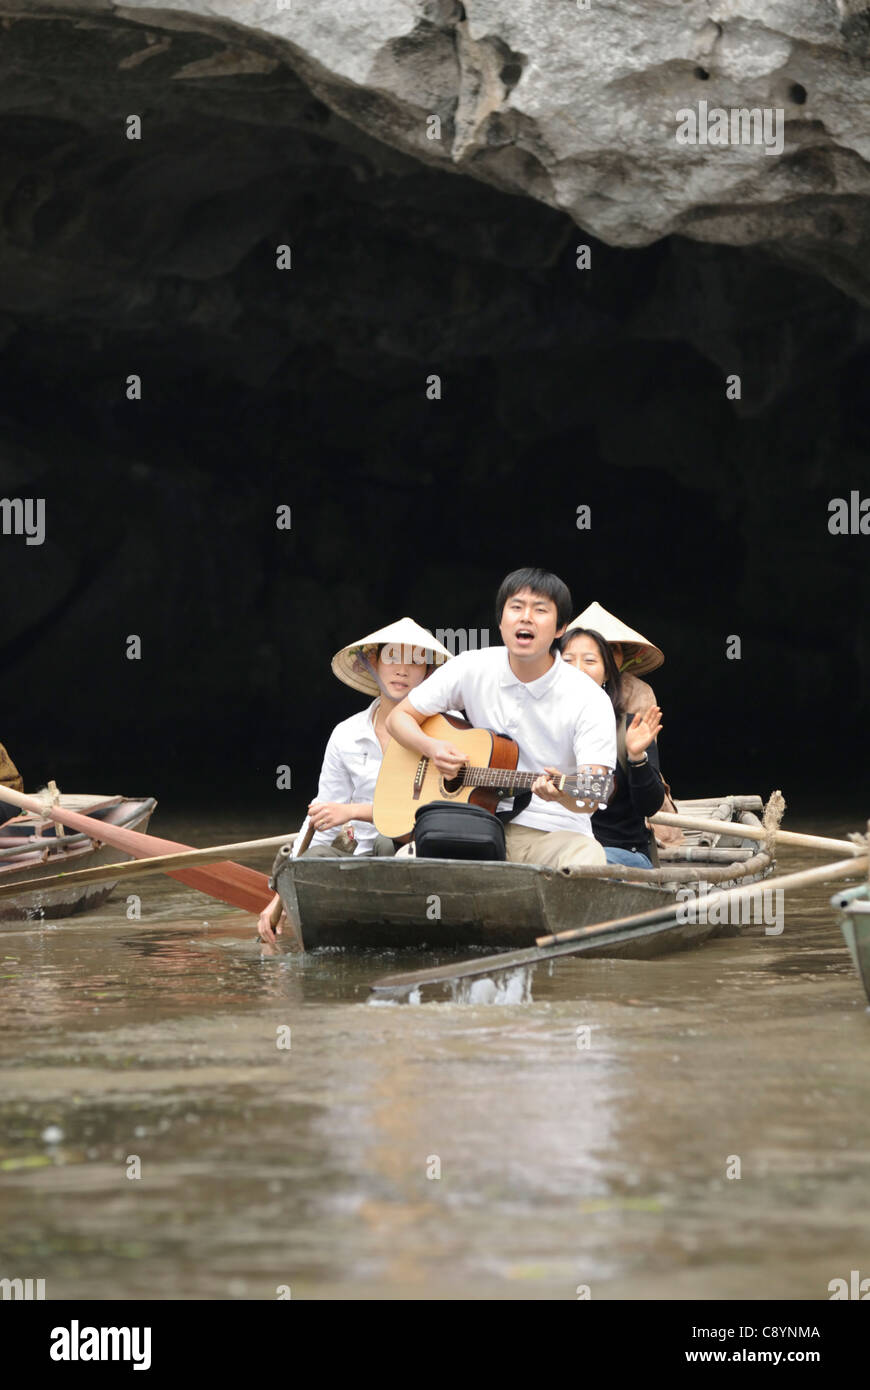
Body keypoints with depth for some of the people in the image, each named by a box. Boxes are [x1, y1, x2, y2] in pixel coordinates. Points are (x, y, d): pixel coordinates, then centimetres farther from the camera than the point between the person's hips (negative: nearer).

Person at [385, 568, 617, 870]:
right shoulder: (472, 669, 2)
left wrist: (563, 794, -41)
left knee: (588, 864, -37)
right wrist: (431, 748, -9)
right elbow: (399, 717, 13)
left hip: (555, 833, -1)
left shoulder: (590, 700, -8)